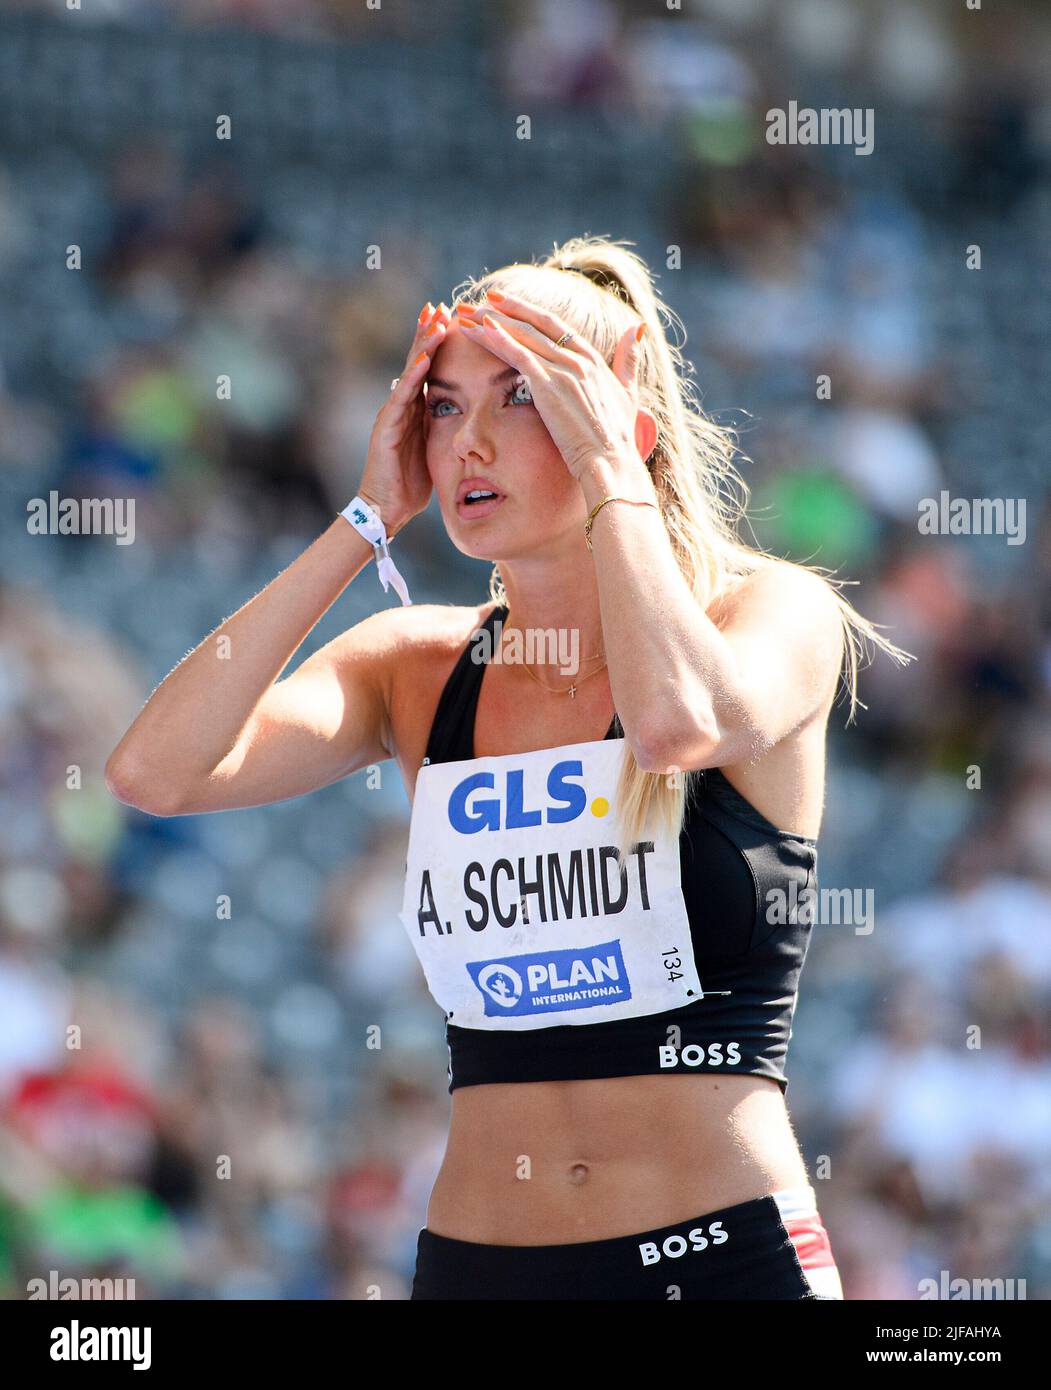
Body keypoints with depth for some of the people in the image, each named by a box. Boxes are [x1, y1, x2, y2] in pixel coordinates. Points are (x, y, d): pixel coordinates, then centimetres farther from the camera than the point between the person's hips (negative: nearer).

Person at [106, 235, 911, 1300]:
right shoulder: (421, 670, 7)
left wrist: (608, 465, -14)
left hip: (722, 1260, -4)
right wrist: (368, 519, -5)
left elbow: (674, 721, -28)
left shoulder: (772, 613, -3)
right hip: (474, 1261, 4)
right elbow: (151, 771, -8)